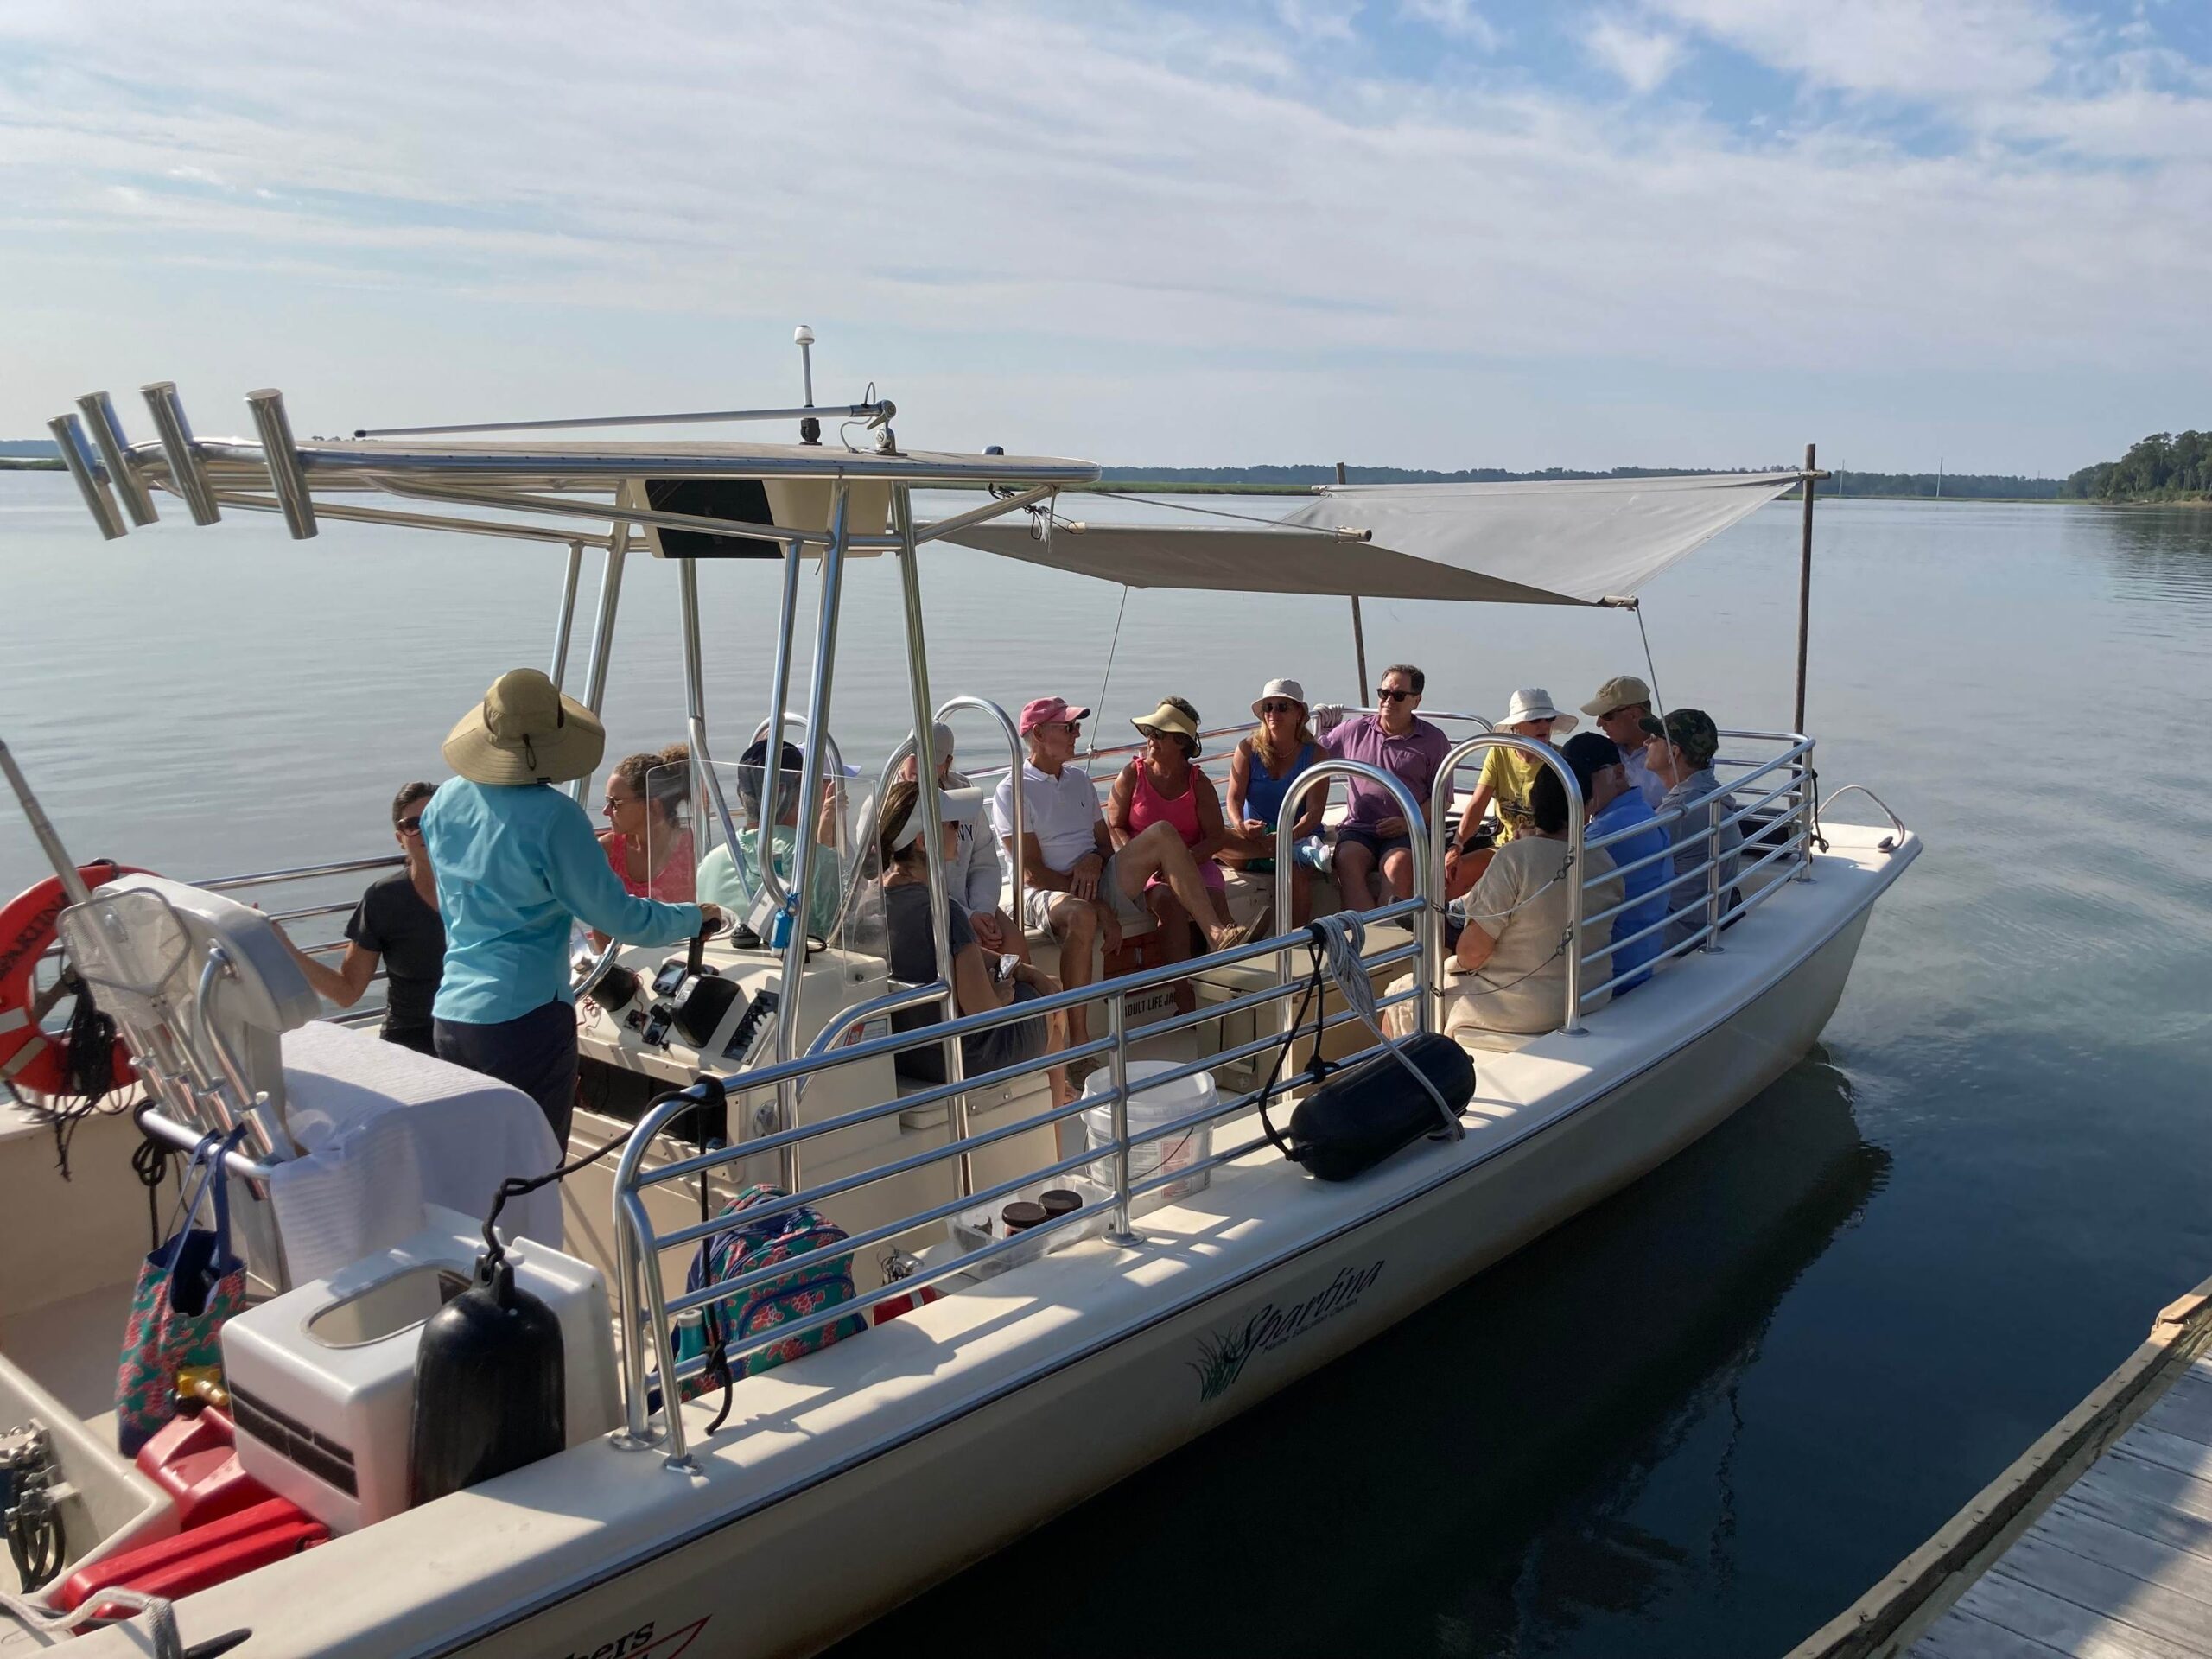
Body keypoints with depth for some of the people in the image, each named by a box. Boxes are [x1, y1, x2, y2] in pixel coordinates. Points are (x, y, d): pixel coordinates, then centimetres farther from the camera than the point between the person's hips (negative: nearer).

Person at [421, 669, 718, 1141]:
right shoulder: (553, 817, -15)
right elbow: (617, 916, -10)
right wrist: (695, 918, 6)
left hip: (450, 1016, 7)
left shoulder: (445, 801, 6)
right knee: (531, 1173, 2)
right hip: (525, 1017, -7)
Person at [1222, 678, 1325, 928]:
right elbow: (1234, 798, -5)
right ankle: (1296, 851, -37)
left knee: (1298, 872, -37)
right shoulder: (1248, 748, 4)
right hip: (1251, 840, 2)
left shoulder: (1314, 754, -1)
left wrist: (1290, 836, -32)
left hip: (1299, 835, -2)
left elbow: (1314, 811, -11)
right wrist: (1241, 826, -29)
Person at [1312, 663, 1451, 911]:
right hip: (1358, 827, 2)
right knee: (1348, 860, -33)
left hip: (1406, 832, -2)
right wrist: (1319, 729, 10)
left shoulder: (1434, 740, 10)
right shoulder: (1353, 730, 16)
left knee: (1398, 865, -36)